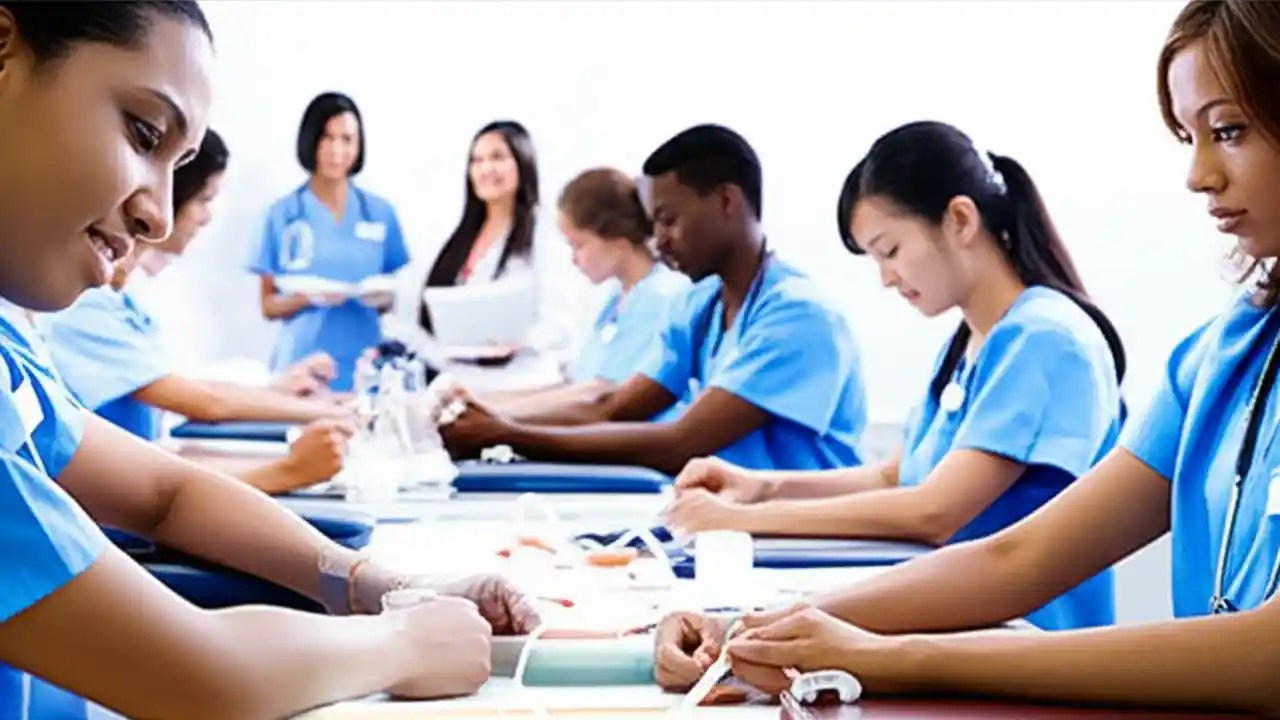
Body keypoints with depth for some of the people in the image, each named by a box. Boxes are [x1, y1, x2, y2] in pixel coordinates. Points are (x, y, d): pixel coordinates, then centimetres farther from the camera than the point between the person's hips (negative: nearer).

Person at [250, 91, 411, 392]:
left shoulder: (381, 213, 7)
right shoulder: (283, 215, 2)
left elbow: (397, 295, 12)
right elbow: (269, 306, 3)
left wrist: (384, 297, -9)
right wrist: (310, 297, -15)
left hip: (363, 370, 2)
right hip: (302, 370, -1)